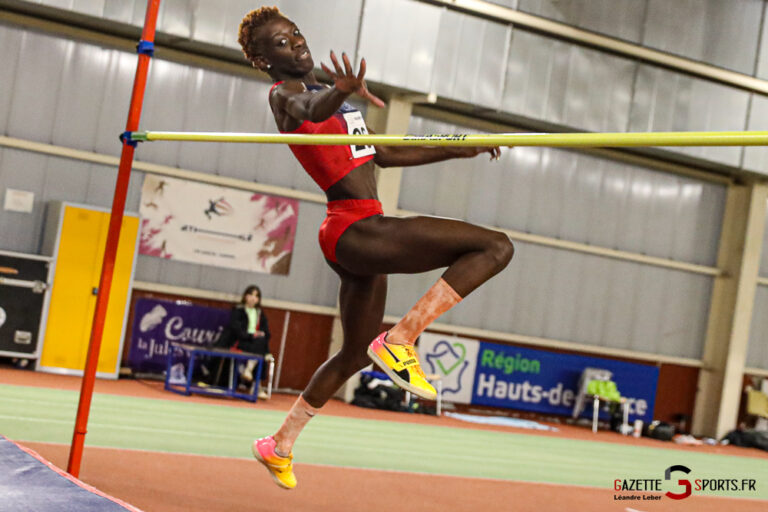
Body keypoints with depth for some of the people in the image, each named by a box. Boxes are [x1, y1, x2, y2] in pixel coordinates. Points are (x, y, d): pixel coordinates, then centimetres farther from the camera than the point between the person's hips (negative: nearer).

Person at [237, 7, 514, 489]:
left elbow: (382, 154, 29)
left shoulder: (327, 92, 24)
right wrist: (343, 92, -53)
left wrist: (455, 151, 27)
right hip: (354, 229, -10)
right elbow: (307, 110, -31)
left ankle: (280, 444, 31)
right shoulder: (284, 94, -4)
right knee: (496, 246, -17)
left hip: (359, 239, 10)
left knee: (356, 354, 22)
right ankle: (400, 339, -17)